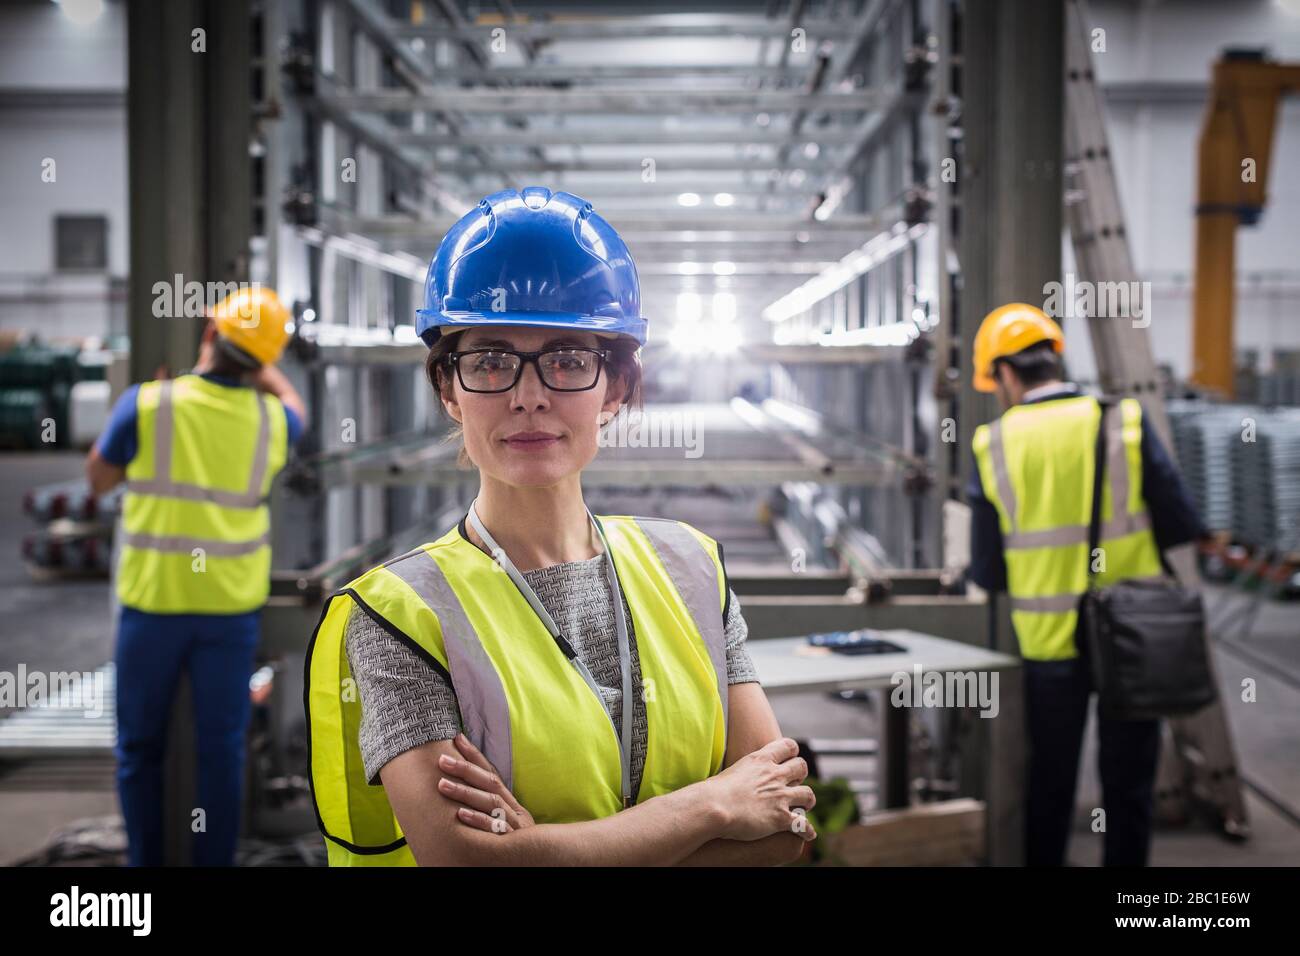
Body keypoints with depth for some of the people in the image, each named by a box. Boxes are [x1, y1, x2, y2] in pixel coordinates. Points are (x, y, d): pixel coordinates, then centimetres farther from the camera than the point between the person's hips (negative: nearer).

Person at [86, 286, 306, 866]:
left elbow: (98, 479, 5)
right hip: (231, 605, 2)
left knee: (140, 745, 13)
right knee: (221, 747, 9)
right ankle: (215, 860, 12)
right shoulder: (270, 419, -3)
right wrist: (264, 367, 36)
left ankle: (145, 859, 18)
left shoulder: (147, 405, -11)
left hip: (153, 601, -1)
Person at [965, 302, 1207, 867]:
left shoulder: (993, 447, -4)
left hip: (1048, 640, 1)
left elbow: (987, 574, -3)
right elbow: (1182, 529, -7)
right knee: (1127, 781, 11)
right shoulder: (1124, 424, -7)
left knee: (1050, 781, 16)